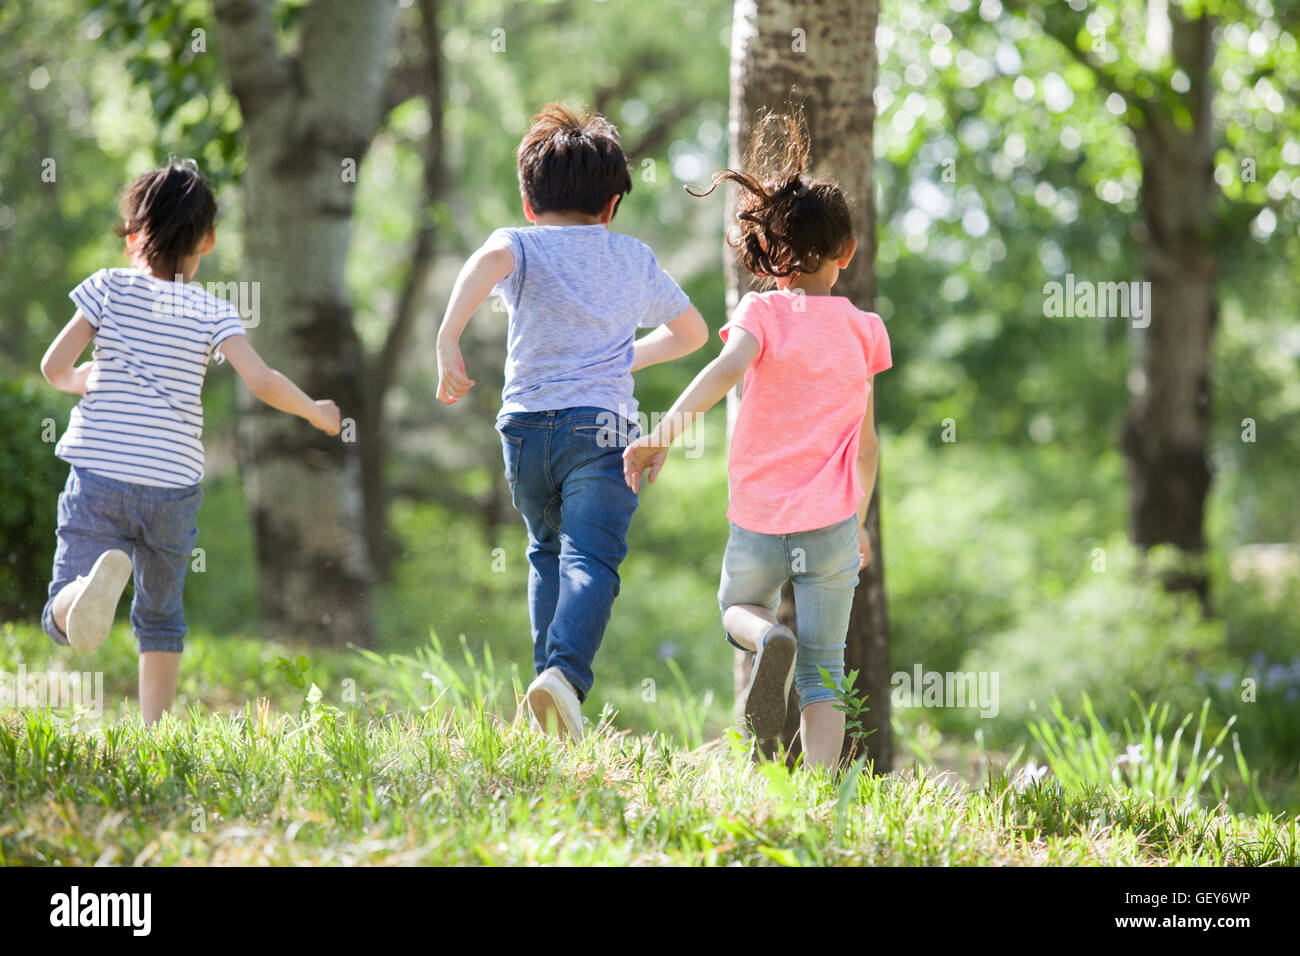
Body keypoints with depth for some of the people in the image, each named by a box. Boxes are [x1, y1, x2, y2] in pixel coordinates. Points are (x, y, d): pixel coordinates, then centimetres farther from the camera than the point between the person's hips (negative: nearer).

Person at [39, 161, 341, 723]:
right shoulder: (213, 313, 1)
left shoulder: (110, 288, 1)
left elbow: (54, 368, -2)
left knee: (61, 619, -4)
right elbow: (261, 382, -10)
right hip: (173, 486, 1)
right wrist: (316, 413, 9)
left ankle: (97, 578, -37)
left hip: (98, 477, -1)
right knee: (161, 618, 21)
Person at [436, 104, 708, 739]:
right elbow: (692, 332, 31)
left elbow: (491, 260, -19)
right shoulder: (634, 259, 17)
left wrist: (448, 341, -24)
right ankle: (567, 674, -39)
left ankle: (550, 677, 21)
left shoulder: (522, 246, 8)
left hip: (525, 426, 1)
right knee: (589, 560, -15)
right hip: (601, 426, -1)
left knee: (548, 555, 23)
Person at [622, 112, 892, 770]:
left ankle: (767, 639, -9)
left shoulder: (762, 312, -3)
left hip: (757, 521, -1)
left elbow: (727, 367, -25)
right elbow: (865, 442, 10)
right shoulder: (862, 330, 5)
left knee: (739, 609, 27)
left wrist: (664, 432, -30)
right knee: (822, 672, 8)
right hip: (831, 520, 1)